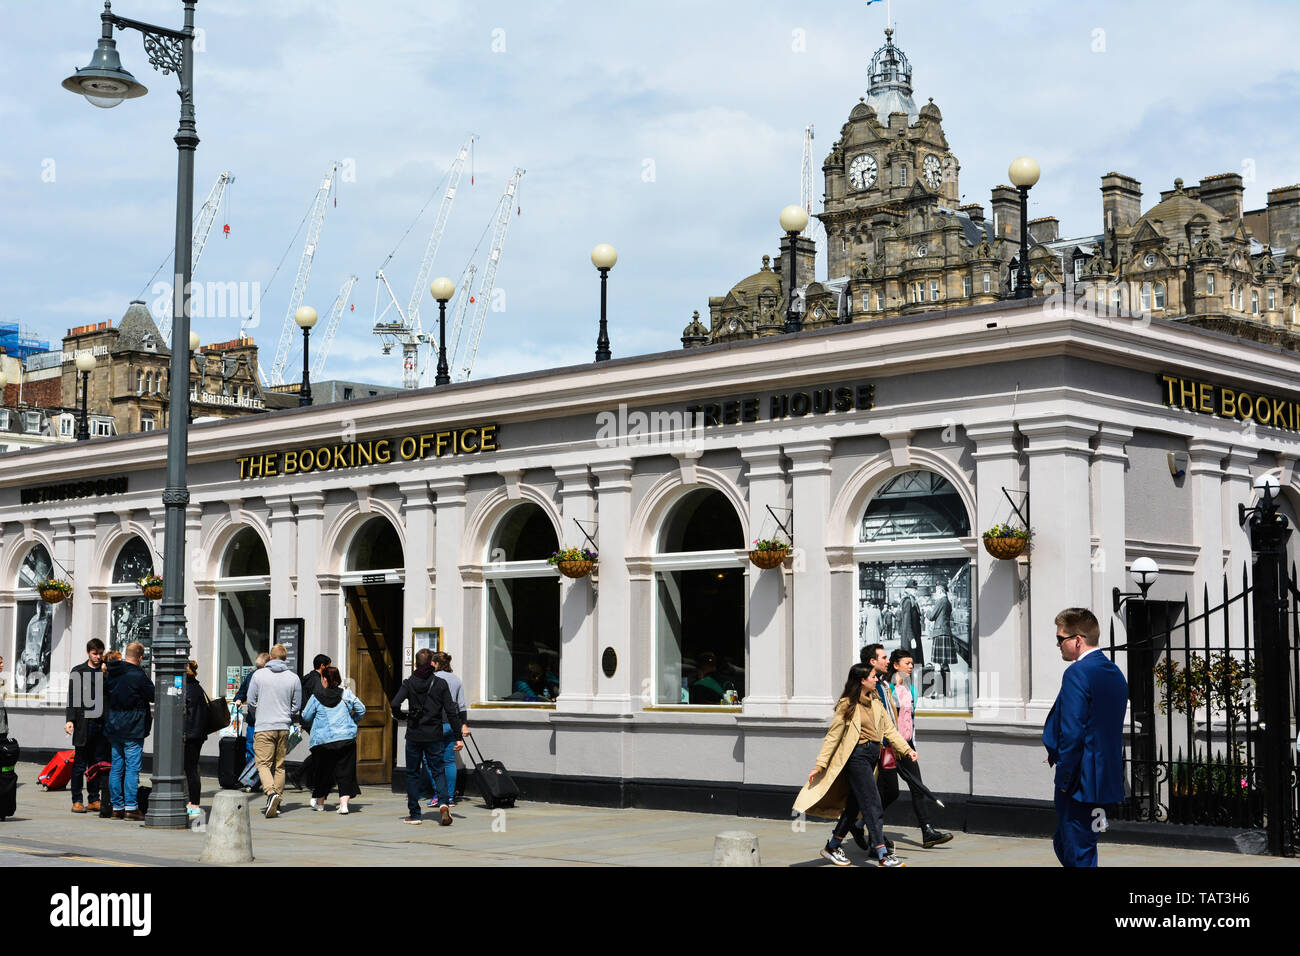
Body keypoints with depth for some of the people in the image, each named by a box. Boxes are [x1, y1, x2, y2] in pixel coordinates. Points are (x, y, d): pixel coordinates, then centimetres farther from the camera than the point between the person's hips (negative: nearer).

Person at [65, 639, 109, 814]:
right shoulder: (78, 671, 5)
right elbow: (72, 697, -1)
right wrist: (69, 719, -9)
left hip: (102, 724, 3)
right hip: (84, 722, -3)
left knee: (98, 763, 5)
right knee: (80, 763, 0)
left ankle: (95, 800, 12)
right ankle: (77, 801, 4)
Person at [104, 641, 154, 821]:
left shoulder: (111, 672, 6)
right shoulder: (138, 676, -15)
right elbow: (154, 696, -6)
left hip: (113, 727, 6)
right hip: (133, 729, -6)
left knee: (116, 768, 10)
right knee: (132, 768, -3)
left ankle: (117, 807, 12)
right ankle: (131, 807, -5)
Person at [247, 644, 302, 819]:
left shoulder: (259, 675, -3)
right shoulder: (293, 678, 2)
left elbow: (251, 701, 1)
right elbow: (297, 706, 7)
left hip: (263, 727, -3)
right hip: (284, 728, 3)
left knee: (263, 764, -4)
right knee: (279, 765, 11)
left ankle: (271, 792, -27)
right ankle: (277, 801, 12)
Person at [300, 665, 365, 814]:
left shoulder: (316, 697, -4)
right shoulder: (346, 694, 2)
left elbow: (306, 718, 5)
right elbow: (361, 710, 7)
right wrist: (353, 721, 24)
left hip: (323, 740, -1)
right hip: (347, 738, 1)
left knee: (324, 770, 13)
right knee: (345, 771, 4)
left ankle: (319, 801, 28)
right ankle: (344, 803, -7)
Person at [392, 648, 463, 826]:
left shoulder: (408, 683, -2)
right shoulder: (441, 684, -2)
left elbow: (395, 705, -14)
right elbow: (451, 712, -4)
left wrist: (402, 717, 7)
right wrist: (458, 737, -1)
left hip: (414, 735, 0)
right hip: (434, 736, 0)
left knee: (412, 773, 11)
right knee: (438, 771, 9)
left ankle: (414, 814, 12)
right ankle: (444, 803, -15)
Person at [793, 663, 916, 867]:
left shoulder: (875, 702, 13)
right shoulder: (847, 705, -8)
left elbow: (889, 729, 16)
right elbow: (833, 736, -7)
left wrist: (906, 750, 5)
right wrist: (820, 765, -8)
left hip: (872, 757, 8)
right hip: (857, 756, -8)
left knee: (854, 804, 12)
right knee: (872, 805, -11)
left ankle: (832, 847, 23)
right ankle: (883, 855, -11)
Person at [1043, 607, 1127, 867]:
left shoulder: (1077, 673, -16)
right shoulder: (1115, 673, 13)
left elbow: (1072, 732, -21)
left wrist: (1063, 778, -13)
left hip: (1081, 782, -9)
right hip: (1106, 780, 9)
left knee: (1079, 855, -2)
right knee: (1064, 845, 18)